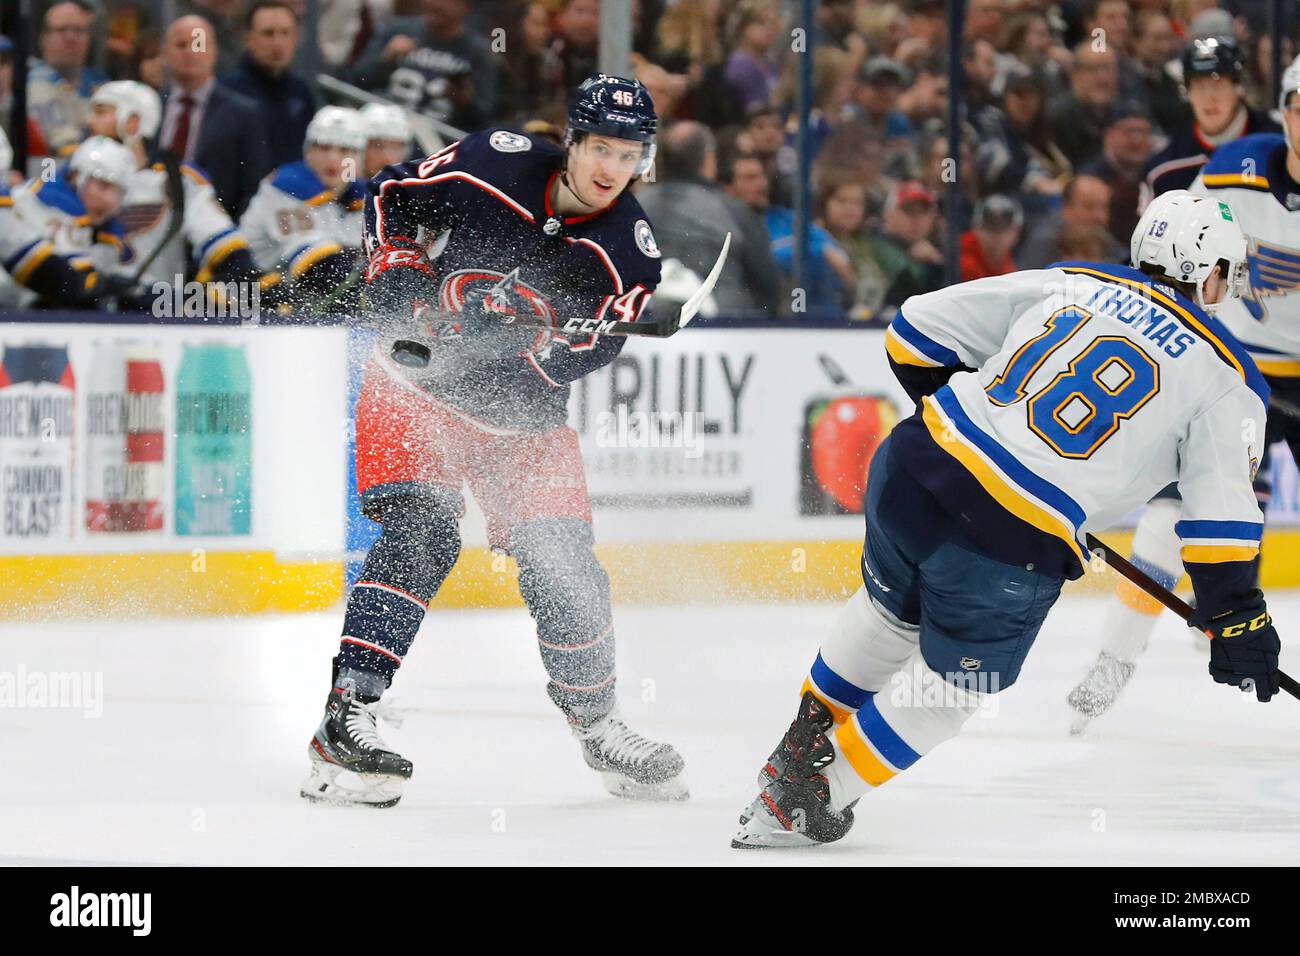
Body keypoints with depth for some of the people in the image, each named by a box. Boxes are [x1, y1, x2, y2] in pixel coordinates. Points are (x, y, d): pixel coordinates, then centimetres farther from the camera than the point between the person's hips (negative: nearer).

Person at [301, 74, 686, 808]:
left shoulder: (630, 255, -12)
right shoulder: (500, 163, -14)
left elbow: (569, 364, -19)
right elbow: (392, 196, 2)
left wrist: (509, 326, -36)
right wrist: (398, 276, -10)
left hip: (522, 414, 3)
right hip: (419, 381, -3)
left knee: (563, 567, 0)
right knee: (420, 535, -21)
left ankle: (599, 726, 22)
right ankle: (346, 716, -25)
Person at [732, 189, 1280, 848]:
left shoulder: (1069, 283, 13)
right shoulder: (1225, 379, 3)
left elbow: (917, 329, 15)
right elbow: (1222, 513, -4)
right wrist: (1237, 619, 3)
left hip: (908, 473, 5)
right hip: (1011, 556, -4)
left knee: (889, 613, 33)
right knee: (951, 690, 19)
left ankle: (804, 741, 46)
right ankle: (806, 799, 17)